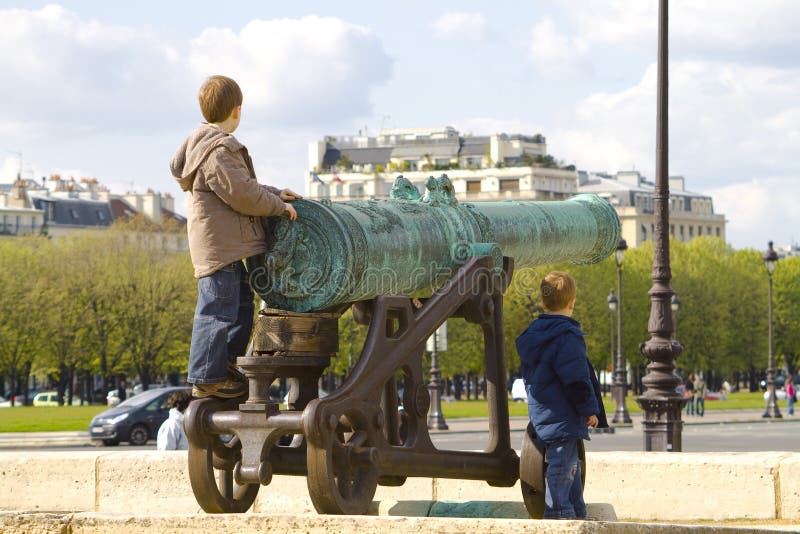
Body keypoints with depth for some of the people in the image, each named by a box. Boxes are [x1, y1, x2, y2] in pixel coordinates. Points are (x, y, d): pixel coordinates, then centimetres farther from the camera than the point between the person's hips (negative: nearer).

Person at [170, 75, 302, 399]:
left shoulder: (202, 144, 18)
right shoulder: (219, 151, -17)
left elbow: (241, 187, 23)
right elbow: (242, 194, -20)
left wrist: (274, 194, 17)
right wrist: (279, 207, -8)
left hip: (226, 245, 11)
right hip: (219, 244, -11)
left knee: (241, 304, 19)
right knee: (218, 309, -7)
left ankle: (228, 366, 28)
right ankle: (206, 380, -3)